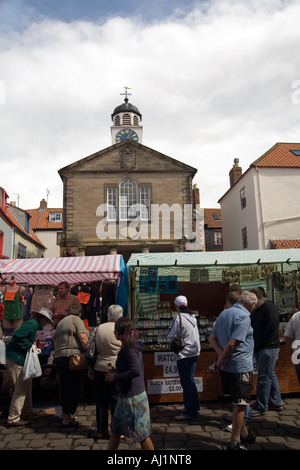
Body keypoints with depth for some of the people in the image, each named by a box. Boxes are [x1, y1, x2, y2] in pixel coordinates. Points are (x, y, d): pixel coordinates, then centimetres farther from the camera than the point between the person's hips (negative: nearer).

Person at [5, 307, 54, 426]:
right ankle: (13, 418, 5)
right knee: (20, 389, -5)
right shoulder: (32, 324, -16)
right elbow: (17, 336, -27)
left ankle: (27, 411, 31)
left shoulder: (34, 324, 16)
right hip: (15, 359, -11)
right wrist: (29, 346, -18)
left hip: (20, 359, 11)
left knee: (27, 383, 18)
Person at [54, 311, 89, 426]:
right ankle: (68, 418, 6)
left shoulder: (59, 324, 22)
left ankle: (65, 414, 28)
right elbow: (83, 339, -14)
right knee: (74, 388, 0)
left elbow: (55, 344, 22)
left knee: (65, 388, 17)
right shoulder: (76, 319, -3)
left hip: (58, 358, 8)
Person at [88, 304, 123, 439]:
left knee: (100, 400, 15)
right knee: (115, 400, 8)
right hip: (115, 368, -4)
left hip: (99, 368, 4)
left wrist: (90, 369, 13)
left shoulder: (99, 328, 4)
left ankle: (101, 430, 26)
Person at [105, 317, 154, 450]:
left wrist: (115, 376, -21)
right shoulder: (133, 346, 6)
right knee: (115, 429, 20)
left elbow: (136, 371, -32)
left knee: (141, 434, 5)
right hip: (125, 395, 9)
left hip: (133, 397, -9)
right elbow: (141, 369, 14)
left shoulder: (129, 349, -21)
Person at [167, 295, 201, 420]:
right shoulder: (192, 317, 7)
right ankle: (194, 406, 30)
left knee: (186, 382, 1)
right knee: (190, 380, 19)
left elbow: (170, 337, -14)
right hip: (195, 352, 8)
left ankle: (189, 412, 10)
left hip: (184, 354, -8)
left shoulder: (178, 318, -18)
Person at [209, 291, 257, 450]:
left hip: (227, 367, 9)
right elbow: (232, 343, -25)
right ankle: (234, 442, 14)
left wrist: (222, 354, -6)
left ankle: (243, 434, 37)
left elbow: (212, 338, 7)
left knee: (239, 402, 22)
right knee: (240, 404, 4)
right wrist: (221, 361, -13)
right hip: (241, 367, -9)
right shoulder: (244, 317, -17)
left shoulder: (223, 314, 10)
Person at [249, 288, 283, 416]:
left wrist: (257, 345, -16)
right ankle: (276, 403, 29)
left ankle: (261, 408, 4)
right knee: (270, 375, 17)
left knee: (264, 377, -4)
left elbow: (270, 330, -20)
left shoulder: (270, 308, -14)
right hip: (259, 348, 9)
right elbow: (252, 328, 20)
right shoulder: (256, 311, 14)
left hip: (268, 348, -9)